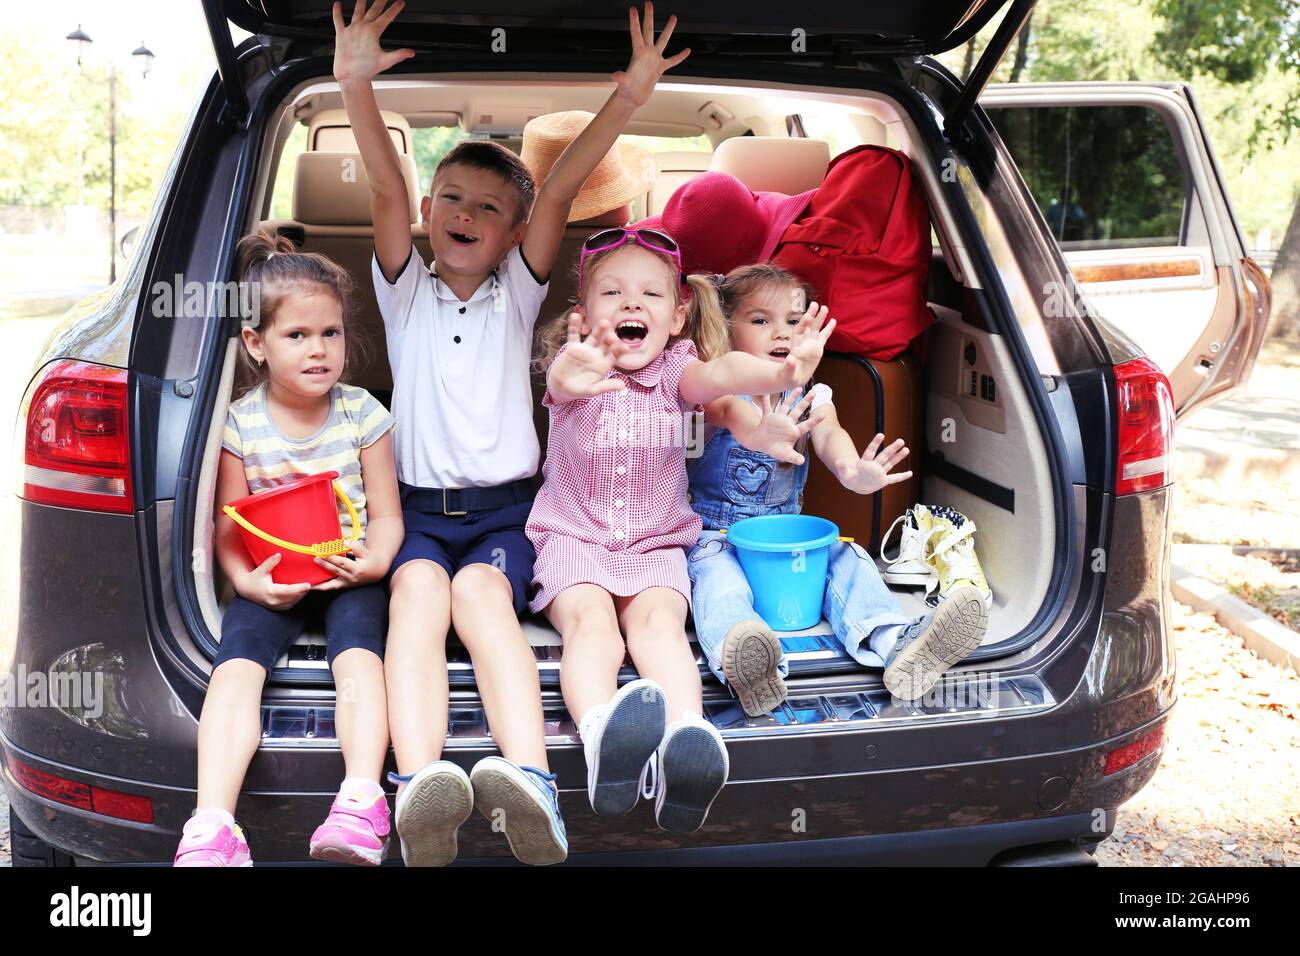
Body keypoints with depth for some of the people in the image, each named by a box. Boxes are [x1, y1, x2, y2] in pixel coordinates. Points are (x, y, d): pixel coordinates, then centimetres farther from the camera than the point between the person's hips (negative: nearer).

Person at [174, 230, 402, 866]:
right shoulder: (240, 423, 3)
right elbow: (228, 526, 6)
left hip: (347, 573, 0)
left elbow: (386, 514, 4)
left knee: (357, 645, -31)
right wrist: (248, 579, -15)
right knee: (237, 658, -26)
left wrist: (371, 563, -18)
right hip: (272, 580, 1)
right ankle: (212, 826, -35)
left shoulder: (362, 413, 2)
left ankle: (362, 802, -39)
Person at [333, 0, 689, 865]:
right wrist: (356, 86, -18)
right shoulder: (407, 292, 12)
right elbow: (386, 192, -4)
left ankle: (529, 782, -53)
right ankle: (420, 786, -54)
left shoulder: (518, 294, 11)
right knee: (419, 585, -31)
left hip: (506, 508, 0)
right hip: (418, 508, 1)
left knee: (480, 590, -31)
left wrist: (630, 95, -13)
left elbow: (561, 192, -3)